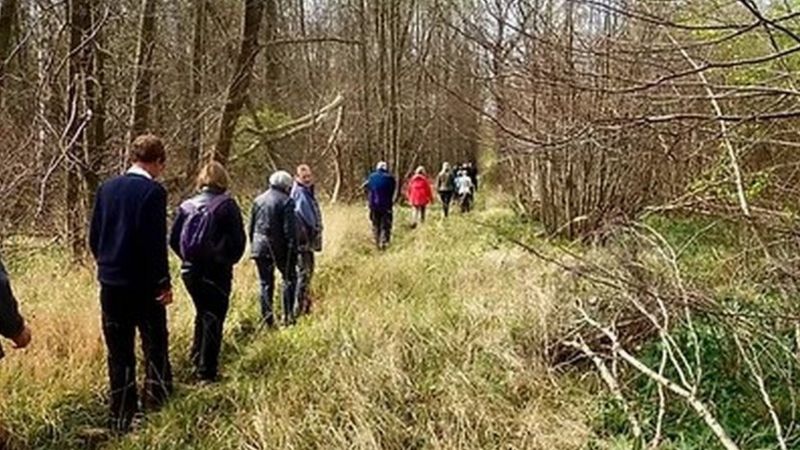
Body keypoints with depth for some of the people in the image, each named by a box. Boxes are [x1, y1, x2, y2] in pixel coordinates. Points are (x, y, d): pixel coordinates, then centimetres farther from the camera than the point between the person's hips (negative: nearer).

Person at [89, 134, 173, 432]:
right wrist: (164, 282, -10)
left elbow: (94, 237, 10)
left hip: (110, 281, 6)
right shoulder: (153, 191, -13)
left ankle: (121, 419, 15)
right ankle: (156, 405, 7)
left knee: (119, 353, 10)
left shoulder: (107, 188, 6)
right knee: (155, 348, 8)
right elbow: (155, 241, -16)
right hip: (143, 283, -5)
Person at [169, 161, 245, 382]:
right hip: (216, 271, -5)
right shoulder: (227, 205, -10)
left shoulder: (186, 206, 2)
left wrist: (188, 258, 14)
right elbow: (238, 240, -11)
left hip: (189, 271, 5)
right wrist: (228, 260, 5)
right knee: (213, 318, 5)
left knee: (203, 313, 24)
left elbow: (173, 240, 4)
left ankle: (197, 357, 34)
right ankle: (207, 370, 8)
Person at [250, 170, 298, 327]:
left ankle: (267, 317, 7)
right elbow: (290, 229, -12)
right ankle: (288, 315, 4)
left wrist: (253, 245, 20)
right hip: (279, 247, -5)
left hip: (260, 247, 5)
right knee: (289, 278, 9)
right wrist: (293, 249, -9)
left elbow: (251, 226, 14)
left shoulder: (258, 200, 10)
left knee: (266, 283, 11)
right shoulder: (286, 201, -8)